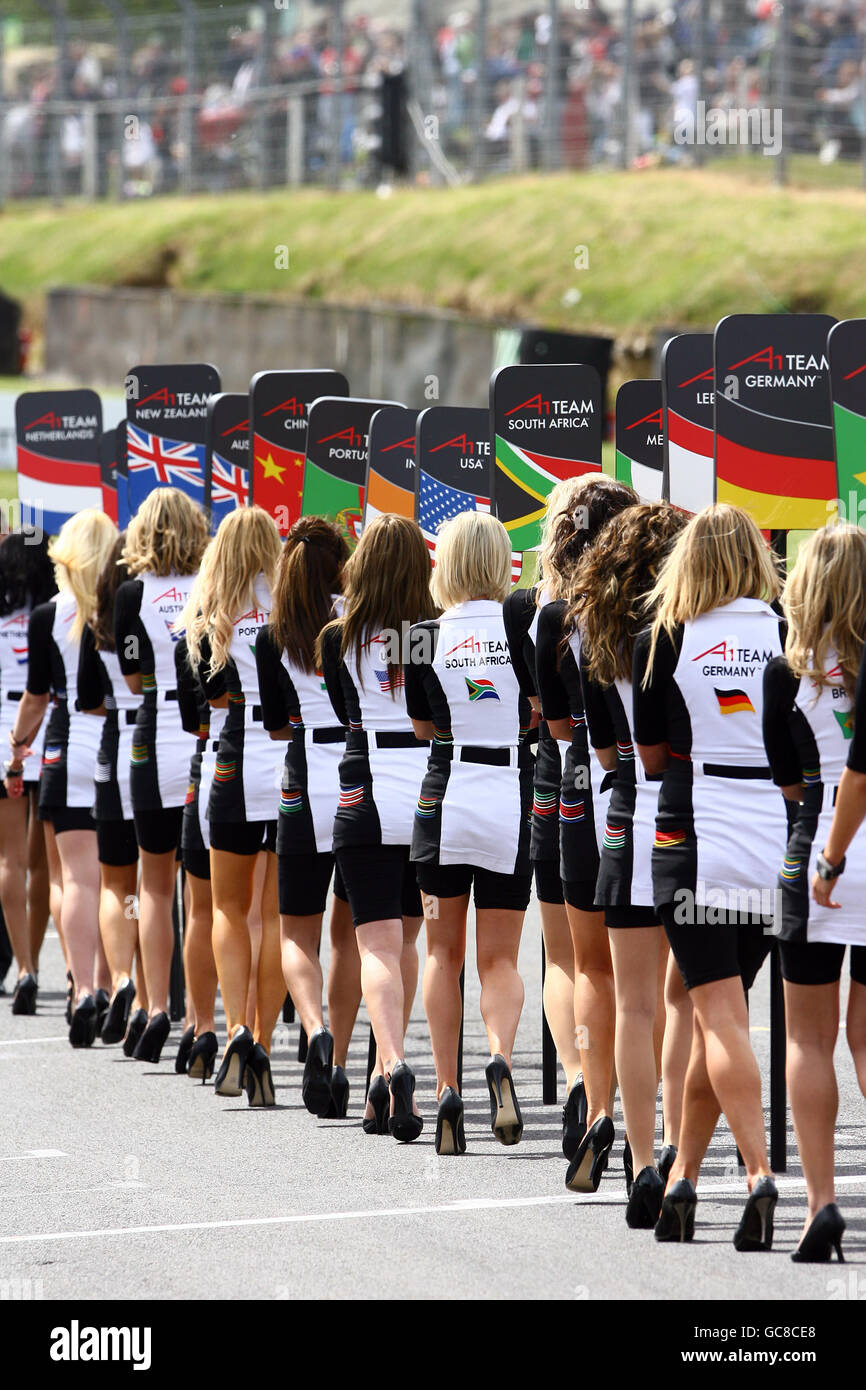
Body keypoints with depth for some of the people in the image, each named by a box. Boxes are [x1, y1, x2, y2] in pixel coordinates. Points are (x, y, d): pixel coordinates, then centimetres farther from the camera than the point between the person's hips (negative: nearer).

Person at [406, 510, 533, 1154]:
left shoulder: (428, 635, -3)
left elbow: (422, 724, 5)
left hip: (445, 793, 0)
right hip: (513, 795, 0)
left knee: (444, 952, 14)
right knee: (500, 958, 8)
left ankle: (447, 1089, 4)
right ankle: (501, 1057, -21)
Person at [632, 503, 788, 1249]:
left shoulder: (664, 643, -3)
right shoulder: (789, 635, 1)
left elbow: (650, 755, 4)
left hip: (695, 837, -3)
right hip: (776, 839, 3)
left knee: (721, 1017, -5)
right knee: (718, 1015, 14)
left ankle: (760, 1173, -22)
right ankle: (683, 1176, 20)